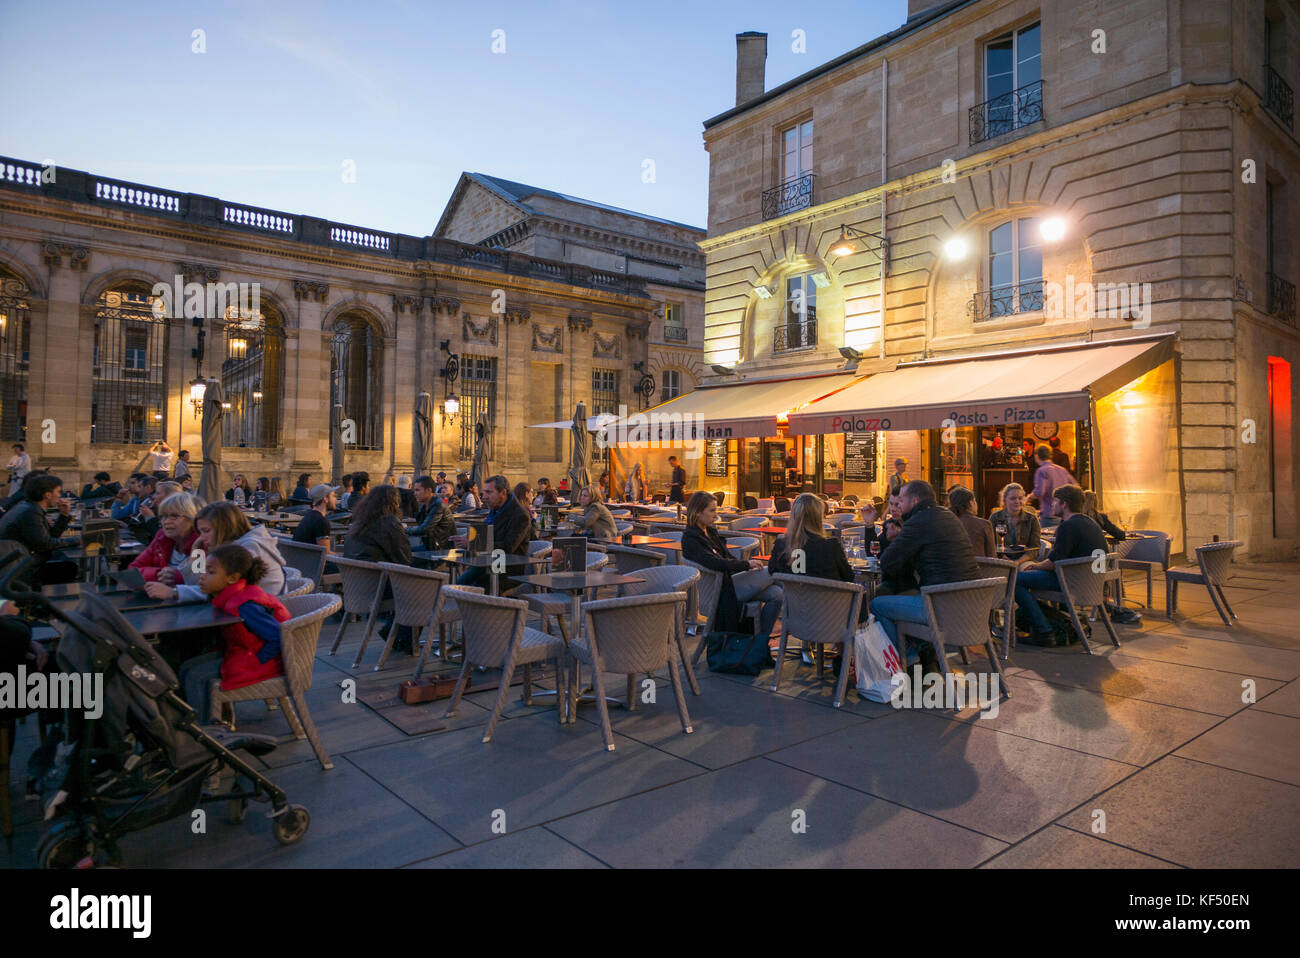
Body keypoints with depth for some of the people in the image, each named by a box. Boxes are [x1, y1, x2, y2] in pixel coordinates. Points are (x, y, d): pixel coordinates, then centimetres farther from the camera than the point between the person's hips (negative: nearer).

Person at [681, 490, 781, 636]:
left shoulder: (710, 531, 15)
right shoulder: (690, 539, -13)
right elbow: (717, 563, -25)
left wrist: (750, 565, 3)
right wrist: (747, 563, -17)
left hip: (731, 580, 9)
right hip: (723, 590, -9)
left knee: (776, 594, -9)